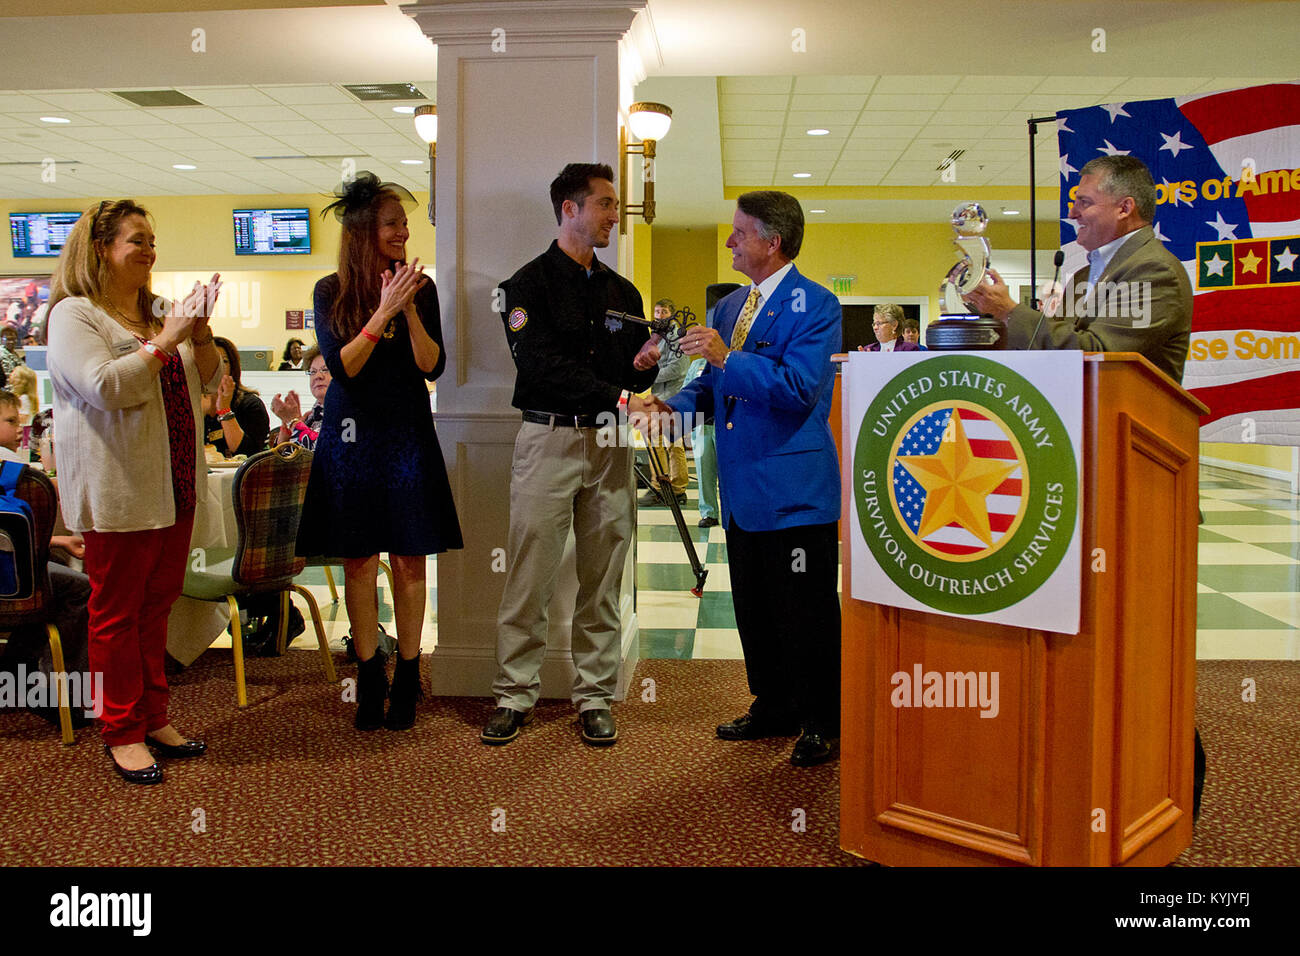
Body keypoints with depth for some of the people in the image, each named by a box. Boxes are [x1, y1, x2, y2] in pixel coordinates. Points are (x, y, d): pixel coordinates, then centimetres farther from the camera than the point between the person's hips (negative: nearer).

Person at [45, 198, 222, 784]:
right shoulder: (75, 315, -6)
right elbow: (105, 386, -21)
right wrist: (165, 341, -18)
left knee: (157, 604, 13)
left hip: (173, 486, 7)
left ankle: (153, 718, 23)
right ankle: (122, 733, 12)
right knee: (118, 611, 2)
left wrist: (200, 335, -2)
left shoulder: (157, 313, 15)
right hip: (118, 491, -7)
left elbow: (209, 380, 16)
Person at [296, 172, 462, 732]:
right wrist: (383, 311, -20)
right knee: (359, 563, 5)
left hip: (408, 437, 1)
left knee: (409, 561, 2)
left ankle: (407, 677, 15)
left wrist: (410, 310, -18)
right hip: (351, 438, 0)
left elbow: (432, 367, -5)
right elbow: (342, 366, -11)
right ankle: (369, 676, 18)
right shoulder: (331, 292, -1)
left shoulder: (421, 286, 1)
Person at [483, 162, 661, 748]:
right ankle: (514, 696, 9)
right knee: (530, 578, -3)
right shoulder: (530, 284, 0)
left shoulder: (623, 292, 18)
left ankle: (594, 697, 14)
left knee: (603, 581, 6)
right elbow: (544, 367, -13)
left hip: (608, 446, 5)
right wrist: (618, 397, -20)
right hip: (549, 440, -5)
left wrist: (644, 364, -5)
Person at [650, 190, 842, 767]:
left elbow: (799, 387, -22)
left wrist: (726, 358, -26)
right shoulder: (729, 307, 15)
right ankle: (773, 709, 31)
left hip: (794, 491, -8)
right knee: (753, 611, 16)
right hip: (743, 487, 8)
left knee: (806, 615, 0)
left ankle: (824, 725, 15)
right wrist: (673, 404, 1)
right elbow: (713, 385, 20)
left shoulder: (814, 305, -9)